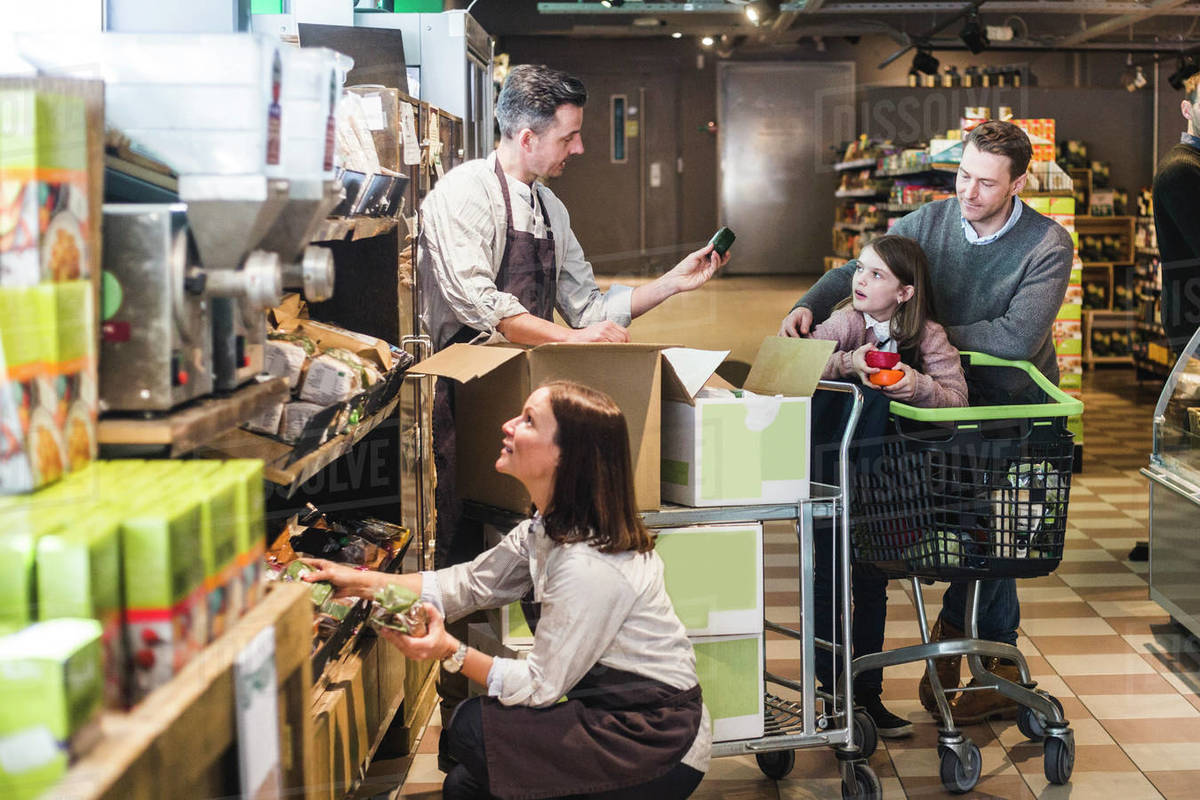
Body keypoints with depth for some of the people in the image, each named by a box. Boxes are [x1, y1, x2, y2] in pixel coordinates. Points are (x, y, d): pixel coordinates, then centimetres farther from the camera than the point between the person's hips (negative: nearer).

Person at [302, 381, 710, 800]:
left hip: (660, 746, -9)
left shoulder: (588, 567, -28)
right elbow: (469, 584, 8)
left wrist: (451, 652, -28)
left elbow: (540, 686, -21)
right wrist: (360, 582, 3)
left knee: (473, 727, -14)